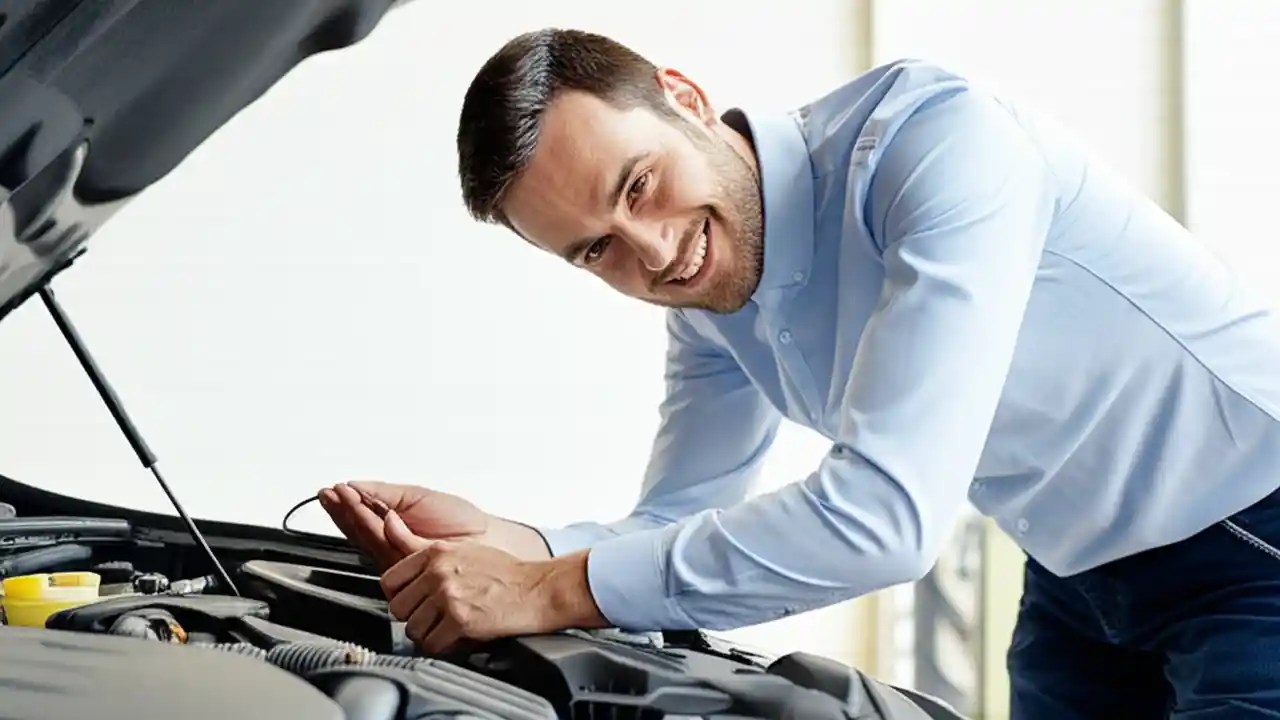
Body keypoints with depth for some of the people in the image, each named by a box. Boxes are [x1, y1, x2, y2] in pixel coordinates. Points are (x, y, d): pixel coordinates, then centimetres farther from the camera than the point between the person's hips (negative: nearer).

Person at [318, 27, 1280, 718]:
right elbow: (674, 533, 6)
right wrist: (506, 547, -17)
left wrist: (550, 592, -33)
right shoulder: (713, 312, -3)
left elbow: (888, 514, -37)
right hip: (1079, 581, 7)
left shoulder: (934, 139, -29)